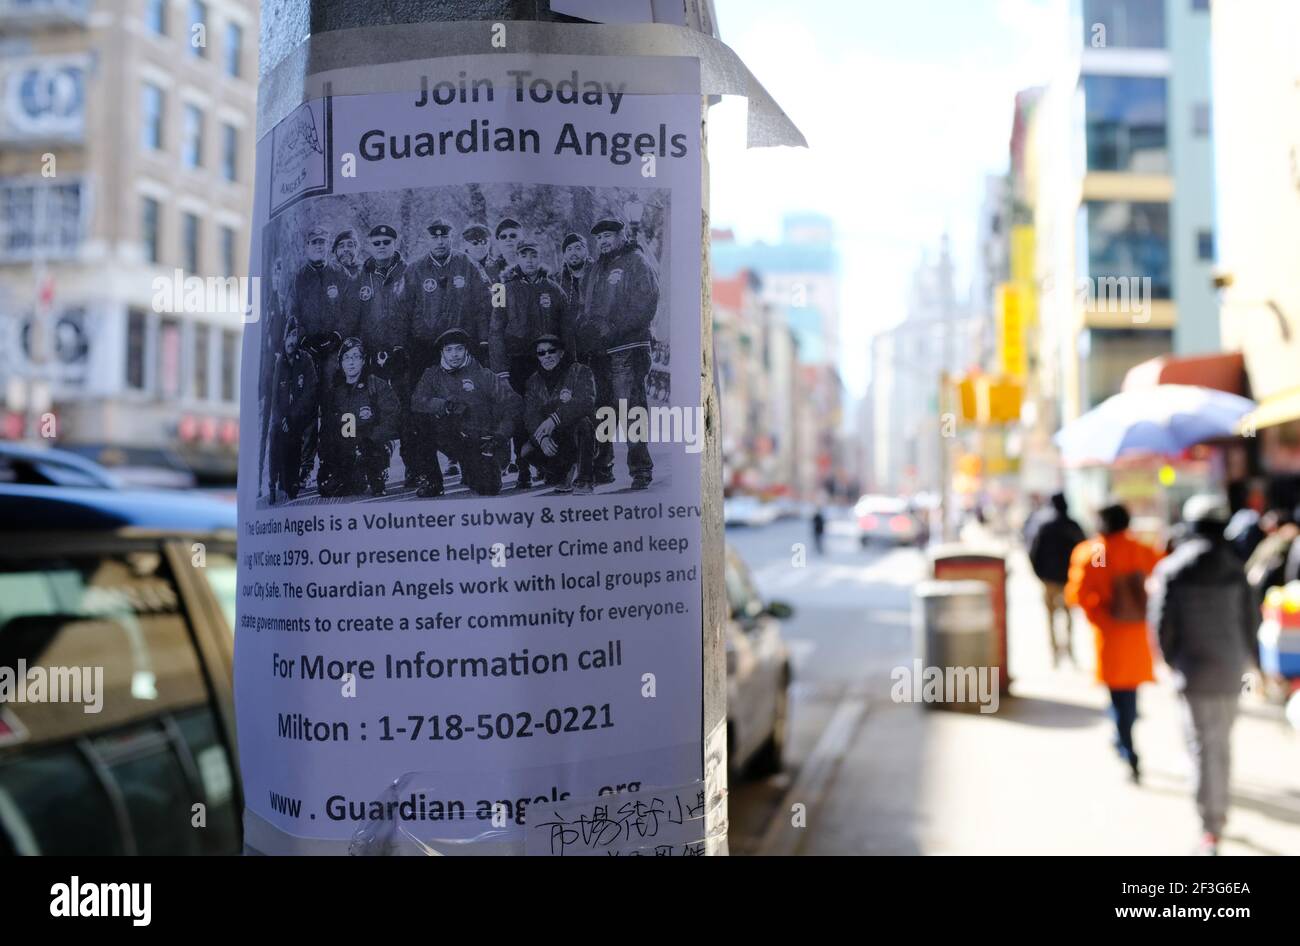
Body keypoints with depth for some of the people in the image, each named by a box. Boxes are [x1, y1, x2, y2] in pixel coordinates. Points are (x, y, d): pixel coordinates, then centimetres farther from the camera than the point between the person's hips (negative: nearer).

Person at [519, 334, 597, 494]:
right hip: (553, 439, 4)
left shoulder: (580, 372, -9)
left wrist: (555, 418, -41)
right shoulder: (534, 381, 5)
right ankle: (565, 472, 8)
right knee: (526, 453, -20)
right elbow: (530, 415, -7)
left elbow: (586, 402, -27)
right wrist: (542, 437, -29)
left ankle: (583, 481, -22)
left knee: (582, 421, -35)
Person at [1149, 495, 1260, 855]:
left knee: (1204, 747, -2)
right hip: (1231, 669, 3)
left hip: (1196, 670, -3)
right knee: (1223, 742, 19)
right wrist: (1243, 659, 18)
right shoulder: (1235, 569, 1)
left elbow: (1162, 623, -7)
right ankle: (1218, 814, 32)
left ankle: (1211, 829, -5)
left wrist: (1174, 663, 8)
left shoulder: (1171, 570, -7)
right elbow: (1250, 619, 4)